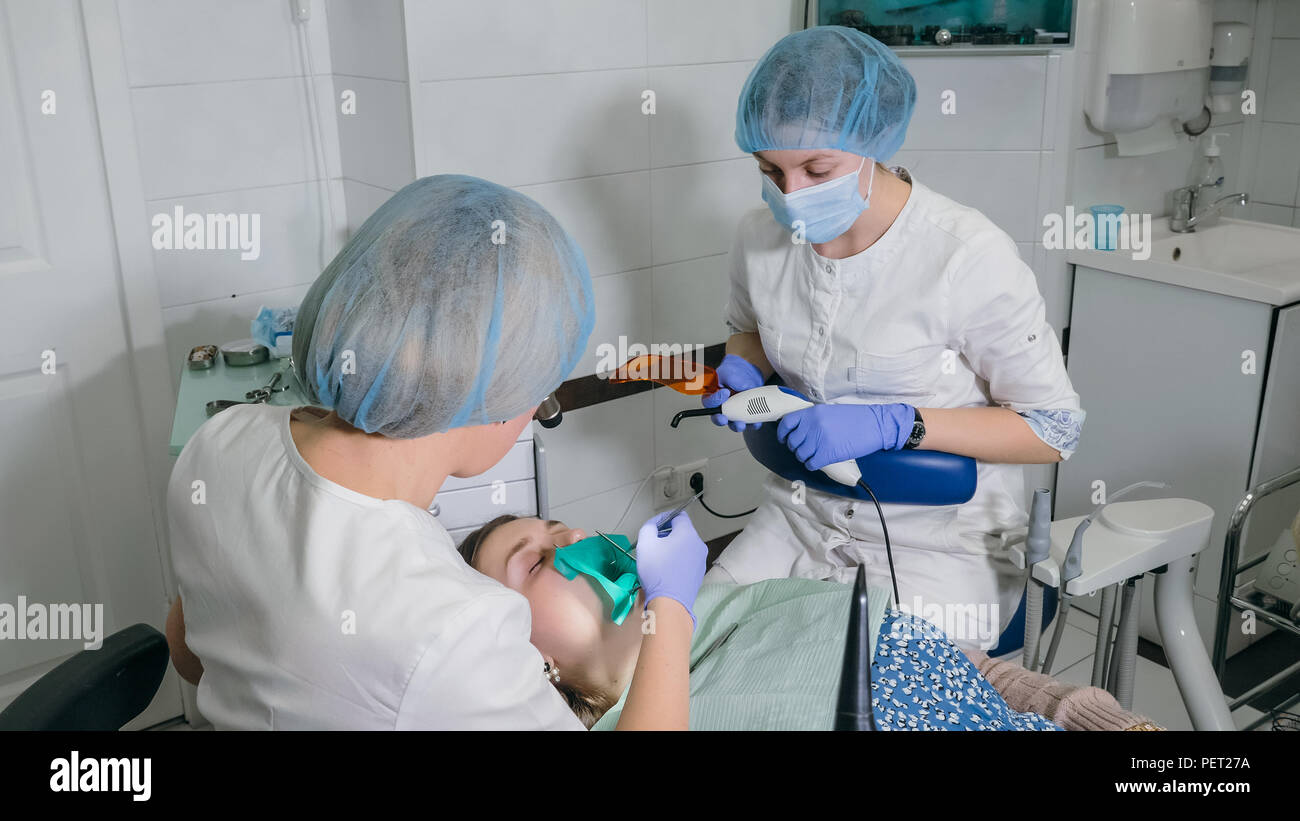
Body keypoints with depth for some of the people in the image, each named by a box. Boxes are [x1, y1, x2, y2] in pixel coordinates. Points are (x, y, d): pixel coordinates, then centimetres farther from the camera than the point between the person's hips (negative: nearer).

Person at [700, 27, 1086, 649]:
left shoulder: (968, 255, -20)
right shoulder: (761, 236, -4)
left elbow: (1054, 429, -14)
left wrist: (894, 424, -25)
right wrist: (744, 373, -5)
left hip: (939, 545, -4)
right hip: (800, 520, 5)